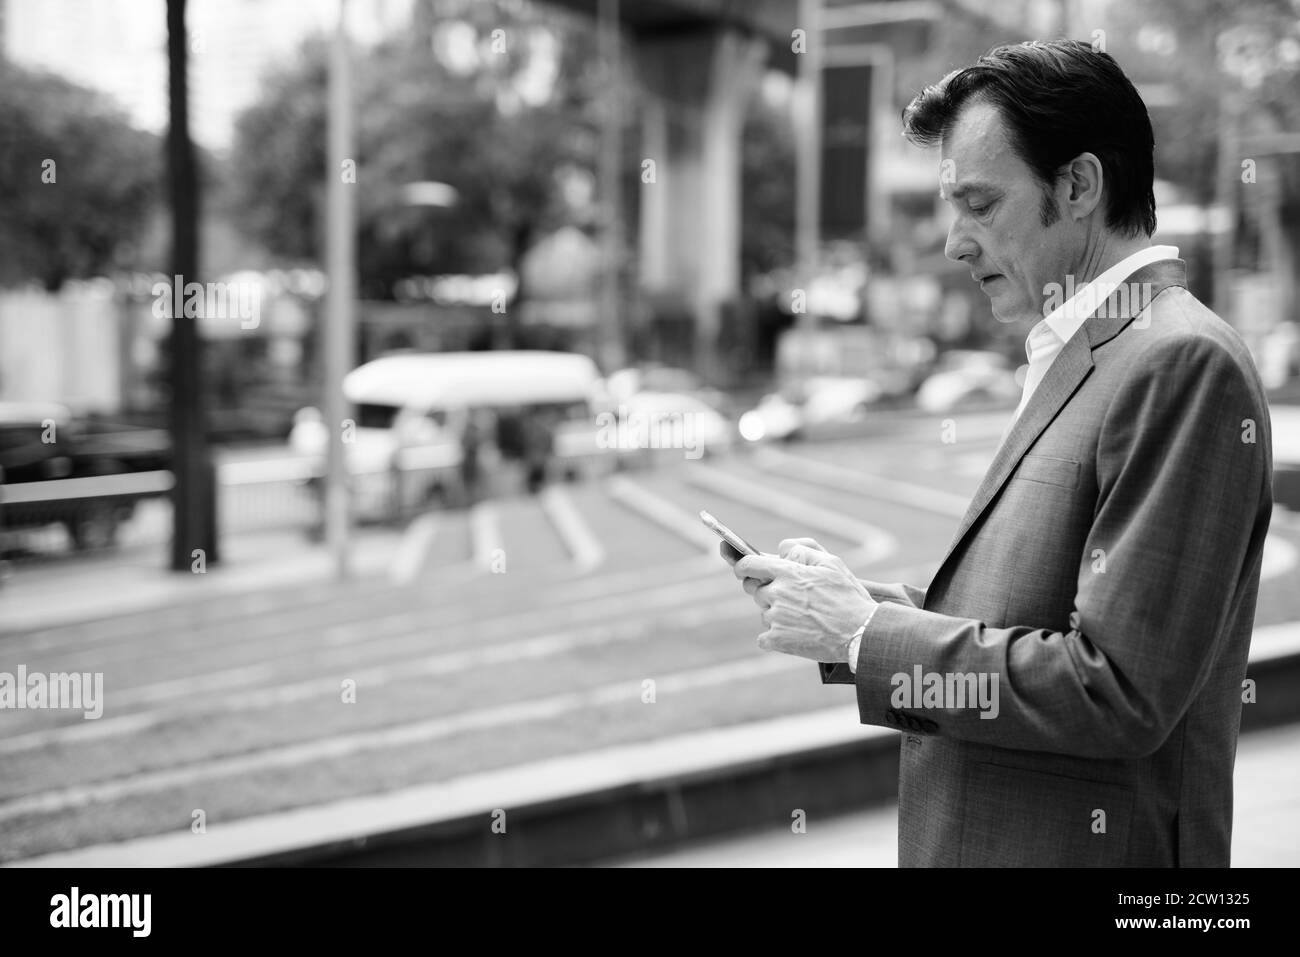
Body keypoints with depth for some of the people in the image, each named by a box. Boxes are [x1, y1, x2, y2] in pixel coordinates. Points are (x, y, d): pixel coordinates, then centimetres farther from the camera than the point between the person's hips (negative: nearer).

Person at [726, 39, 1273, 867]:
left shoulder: (1183, 362, -18)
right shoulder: (1078, 354, 10)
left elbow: (1118, 692, -23)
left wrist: (865, 632, -17)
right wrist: (872, 603, -3)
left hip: (1073, 843, -8)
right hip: (985, 833, 8)